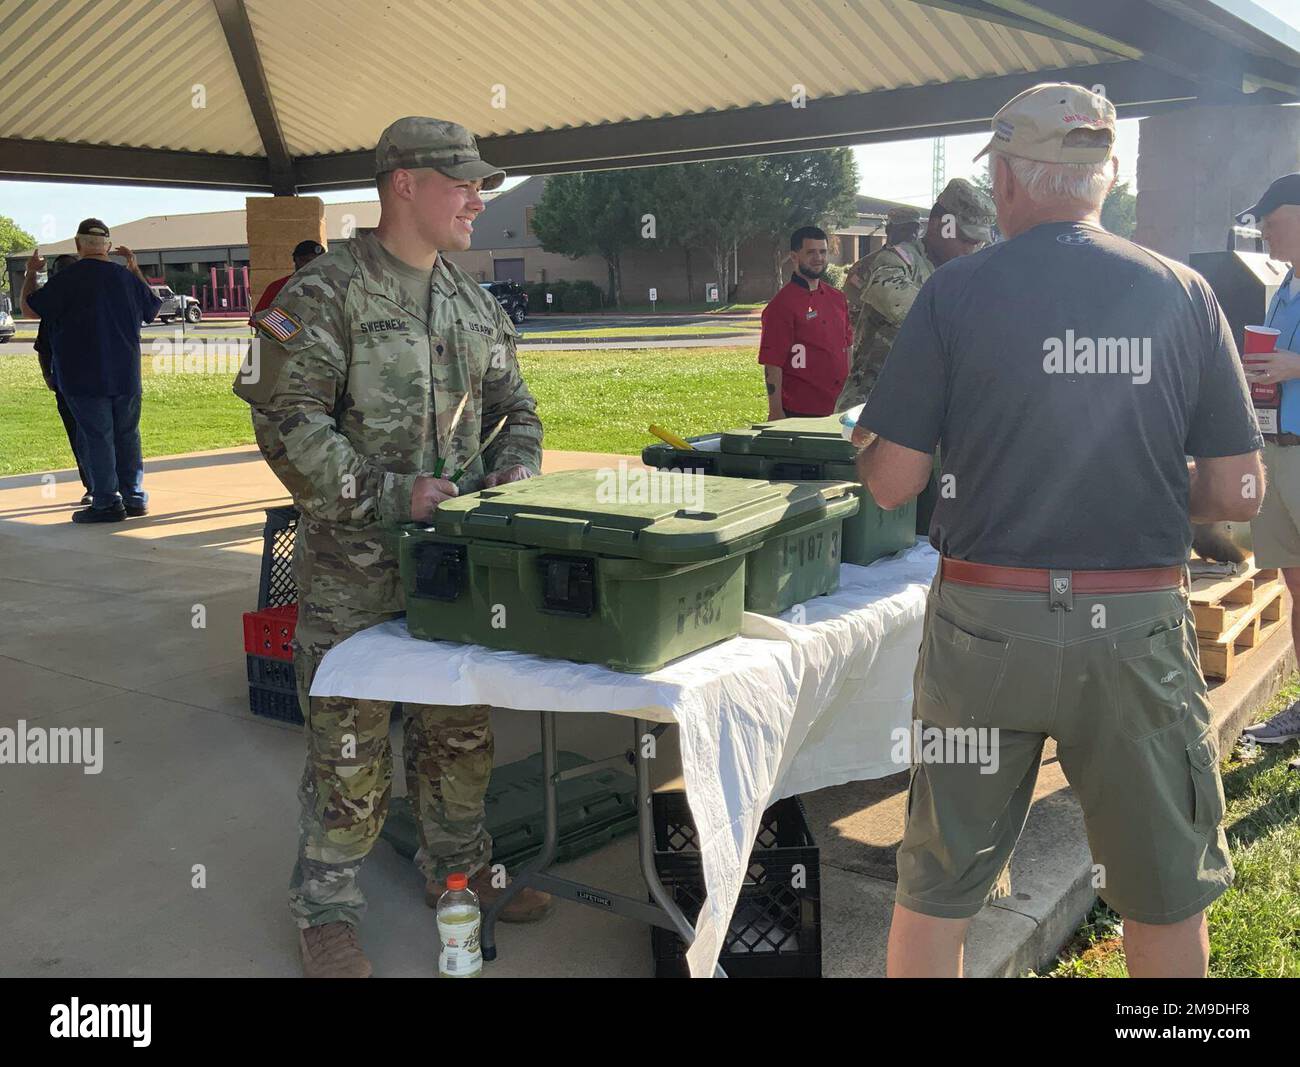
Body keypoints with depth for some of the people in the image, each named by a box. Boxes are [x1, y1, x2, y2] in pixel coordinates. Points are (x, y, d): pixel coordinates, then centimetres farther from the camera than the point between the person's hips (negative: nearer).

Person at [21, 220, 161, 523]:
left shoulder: (68, 278, -11)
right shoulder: (126, 276, 4)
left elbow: (31, 308, -5)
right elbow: (153, 307, 22)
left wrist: (30, 273, 9)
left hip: (85, 379, -5)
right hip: (126, 376, 5)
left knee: (96, 437, 0)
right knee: (127, 435, 13)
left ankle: (107, 503, 1)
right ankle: (135, 498, 16)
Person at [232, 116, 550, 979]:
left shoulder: (473, 302, 12)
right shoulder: (325, 294, -10)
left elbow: (514, 404, 21)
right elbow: (288, 426, -16)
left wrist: (518, 466, 1)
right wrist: (391, 495, -22)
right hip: (354, 563, -6)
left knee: (460, 729, 16)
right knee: (350, 746, 2)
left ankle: (460, 867, 36)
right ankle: (327, 910, 20)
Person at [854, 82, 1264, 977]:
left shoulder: (957, 290, -6)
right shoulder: (1183, 293, 0)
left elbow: (893, 482, -7)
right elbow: (1238, 493, 0)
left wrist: (861, 439, 14)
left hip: (988, 625, -1)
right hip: (1139, 630, 2)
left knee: (937, 888, 15)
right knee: (1166, 898, 19)